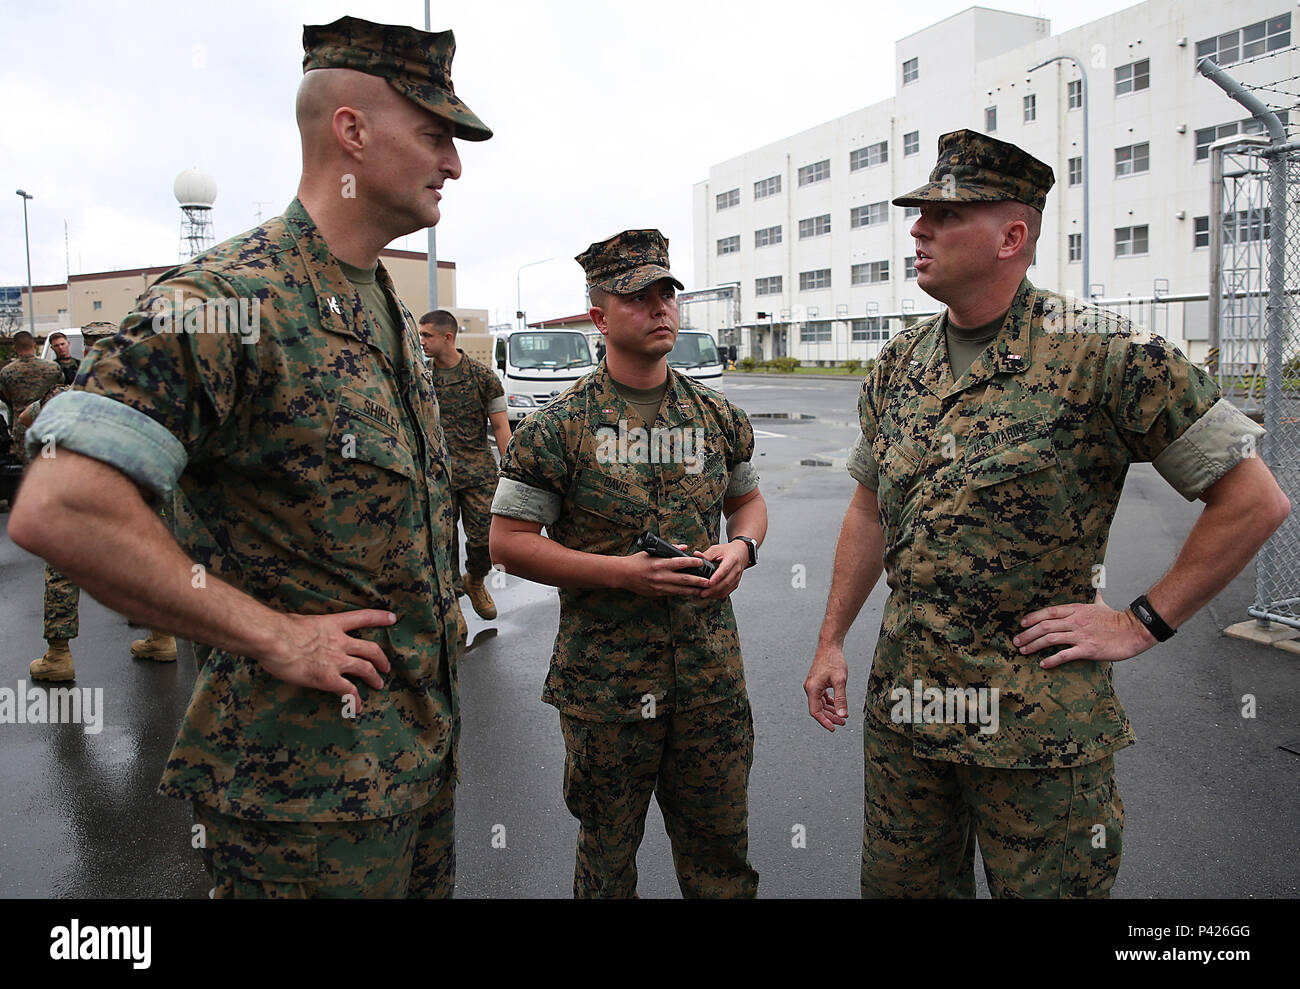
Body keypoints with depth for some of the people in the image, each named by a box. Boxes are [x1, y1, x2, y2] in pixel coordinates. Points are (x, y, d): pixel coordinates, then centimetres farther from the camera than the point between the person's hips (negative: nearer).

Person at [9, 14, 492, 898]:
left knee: (425, 885, 23)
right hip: (311, 775, -8)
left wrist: (436, 606, 11)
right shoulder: (229, 301, -19)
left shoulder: (392, 311, 10)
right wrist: (272, 636, -22)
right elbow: (58, 511, -26)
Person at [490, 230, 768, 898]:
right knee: (608, 849, 15)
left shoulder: (719, 418, 5)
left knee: (720, 844, 17)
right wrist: (624, 572, -18)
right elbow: (509, 542, -9)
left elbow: (748, 498, 19)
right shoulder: (557, 429, -9)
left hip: (712, 670, 4)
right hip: (605, 677, -3)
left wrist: (741, 548, -4)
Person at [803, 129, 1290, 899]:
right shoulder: (900, 364, 5)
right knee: (898, 883, 19)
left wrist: (1143, 622, -10)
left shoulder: (1105, 353, -13)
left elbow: (1256, 498, -9)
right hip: (902, 701, 6)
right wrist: (832, 641, 11)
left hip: (1039, 719, -5)